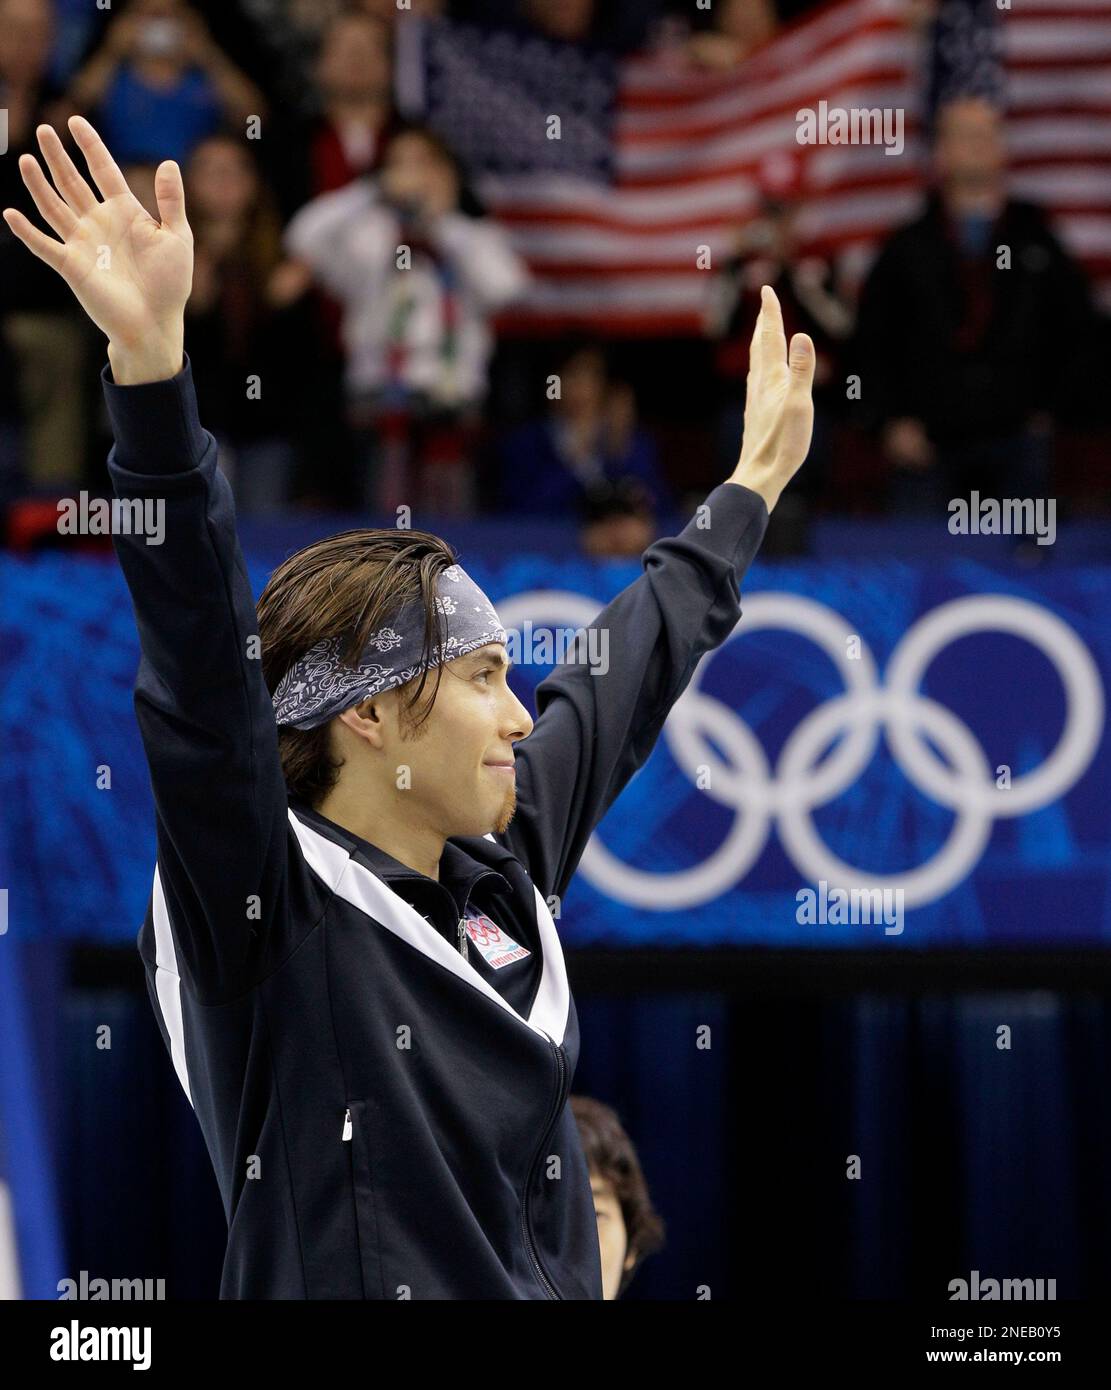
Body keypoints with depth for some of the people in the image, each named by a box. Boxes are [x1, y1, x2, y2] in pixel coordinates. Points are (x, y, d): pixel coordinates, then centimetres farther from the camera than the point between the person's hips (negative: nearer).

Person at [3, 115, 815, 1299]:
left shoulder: (505, 868, 12)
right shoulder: (269, 900, -9)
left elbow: (636, 663, 27)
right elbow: (200, 672, -22)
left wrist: (750, 488, 40)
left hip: (546, 1290, 8)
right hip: (345, 1284, -8)